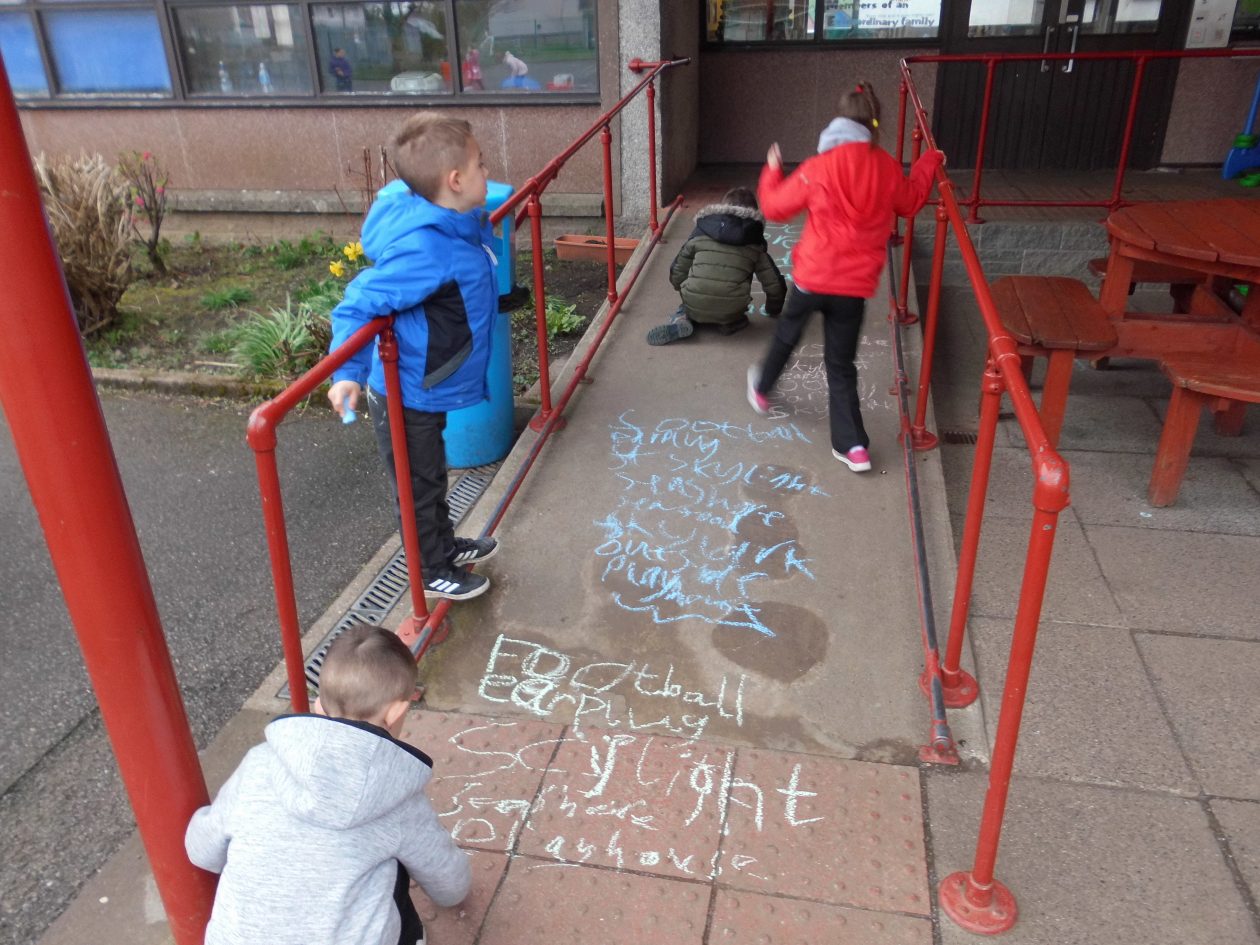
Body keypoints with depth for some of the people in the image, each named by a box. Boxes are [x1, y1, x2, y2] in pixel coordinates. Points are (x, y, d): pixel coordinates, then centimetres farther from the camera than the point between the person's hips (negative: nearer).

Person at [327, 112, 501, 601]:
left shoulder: (456, 225, -4)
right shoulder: (424, 250, -32)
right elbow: (358, 304, -30)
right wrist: (347, 373, -35)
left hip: (428, 390, 9)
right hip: (407, 397, -9)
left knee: (430, 475, 28)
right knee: (417, 487, 13)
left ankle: (445, 544, 50)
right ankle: (434, 572, 33)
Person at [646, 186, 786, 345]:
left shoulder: (701, 232, 9)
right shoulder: (754, 244, 8)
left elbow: (677, 273, 11)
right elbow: (773, 282, 9)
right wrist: (773, 310, 29)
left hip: (695, 307, 0)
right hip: (730, 311, 1)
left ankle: (682, 318, 3)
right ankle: (729, 323, 3)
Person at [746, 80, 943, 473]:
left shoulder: (819, 168, -13)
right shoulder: (888, 168, -2)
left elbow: (774, 207, 0)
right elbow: (909, 201, 19)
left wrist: (772, 171, 17)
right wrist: (928, 163, 30)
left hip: (813, 277, -2)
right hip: (857, 283, 2)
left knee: (787, 334, 26)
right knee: (842, 365, 10)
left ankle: (761, 389, 50)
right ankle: (853, 446, 7)